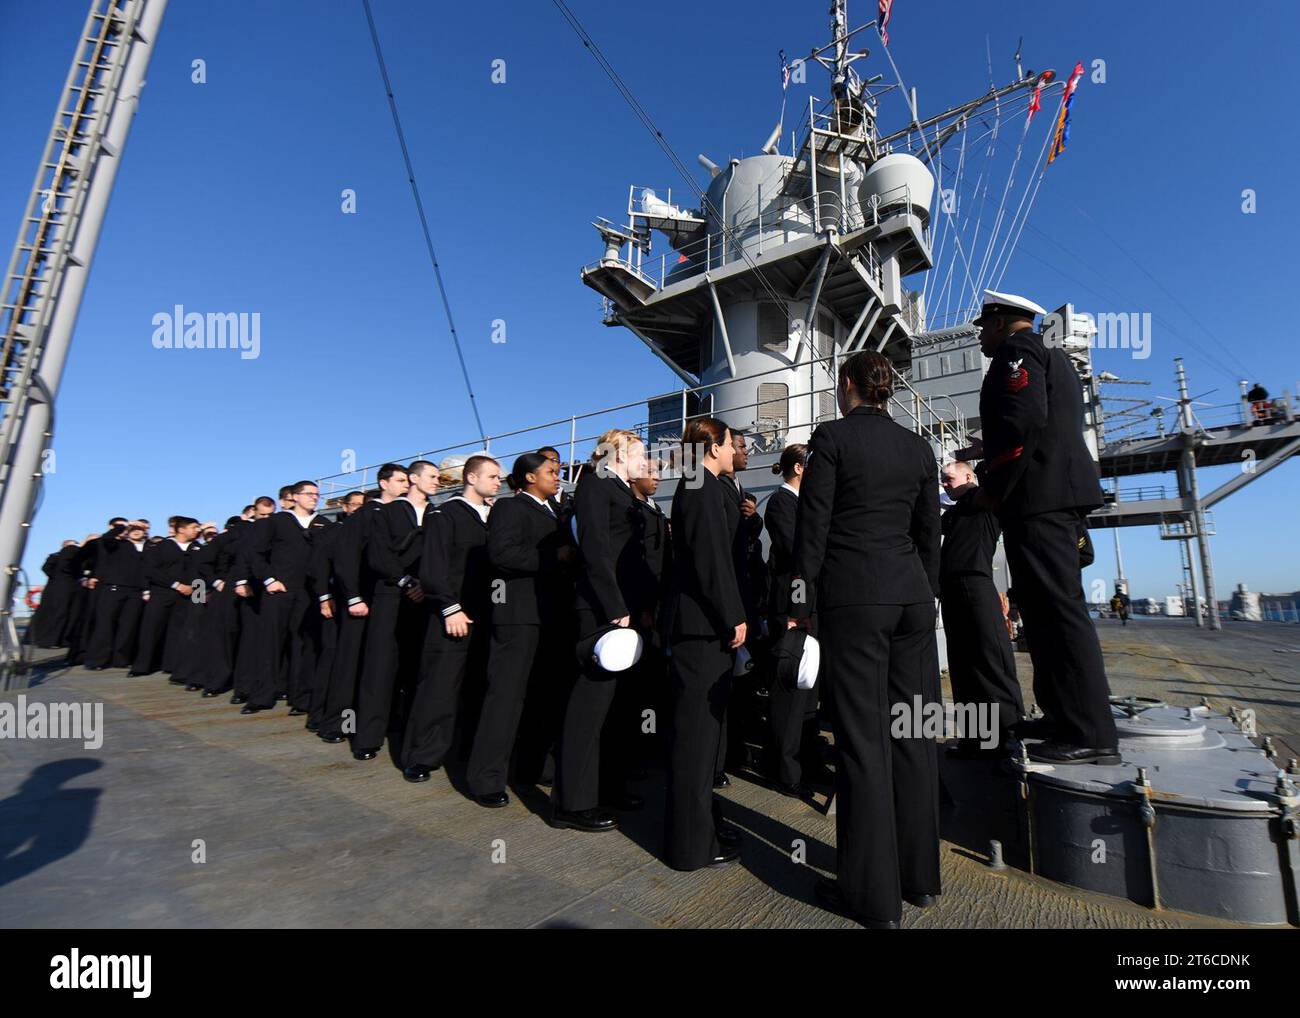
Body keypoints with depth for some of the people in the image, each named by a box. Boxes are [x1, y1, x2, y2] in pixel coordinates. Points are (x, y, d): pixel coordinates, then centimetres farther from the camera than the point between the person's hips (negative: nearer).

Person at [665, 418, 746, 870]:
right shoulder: (704, 489, -13)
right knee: (697, 729, -1)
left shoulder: (696, 487, 17)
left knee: (701, 728, 18)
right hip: (705, 627, -11)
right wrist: (734, 617, -15)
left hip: (701, 626, 11)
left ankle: (699, 820, 33)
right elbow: (712, 558, -20)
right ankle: (693, 843, 11)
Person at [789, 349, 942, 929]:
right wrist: (927, 598, 21)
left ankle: (874, 894, 12)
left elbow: (812, 526, -9)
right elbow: (929, 534, 14)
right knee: (912, 733, 12)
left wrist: (801, 606, -5)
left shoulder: (832, 436, -4)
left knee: (863, 737, 0)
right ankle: (919, 876, 27)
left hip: (853, 597, -6)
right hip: (912, 594, 6)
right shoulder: (918, 447, 12)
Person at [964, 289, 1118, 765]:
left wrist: (992, 488, -14)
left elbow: (1025, 417, -18)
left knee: (1057, 609, -10)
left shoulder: (1017, 350, -3)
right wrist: (994, 452, 24)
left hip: (1038, 497, -10)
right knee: (1049, 609, 11)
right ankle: (1065, 717, 17)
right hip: (1063, 493, 10)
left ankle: (1090, 734, -7)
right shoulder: (1054, 358, 28)